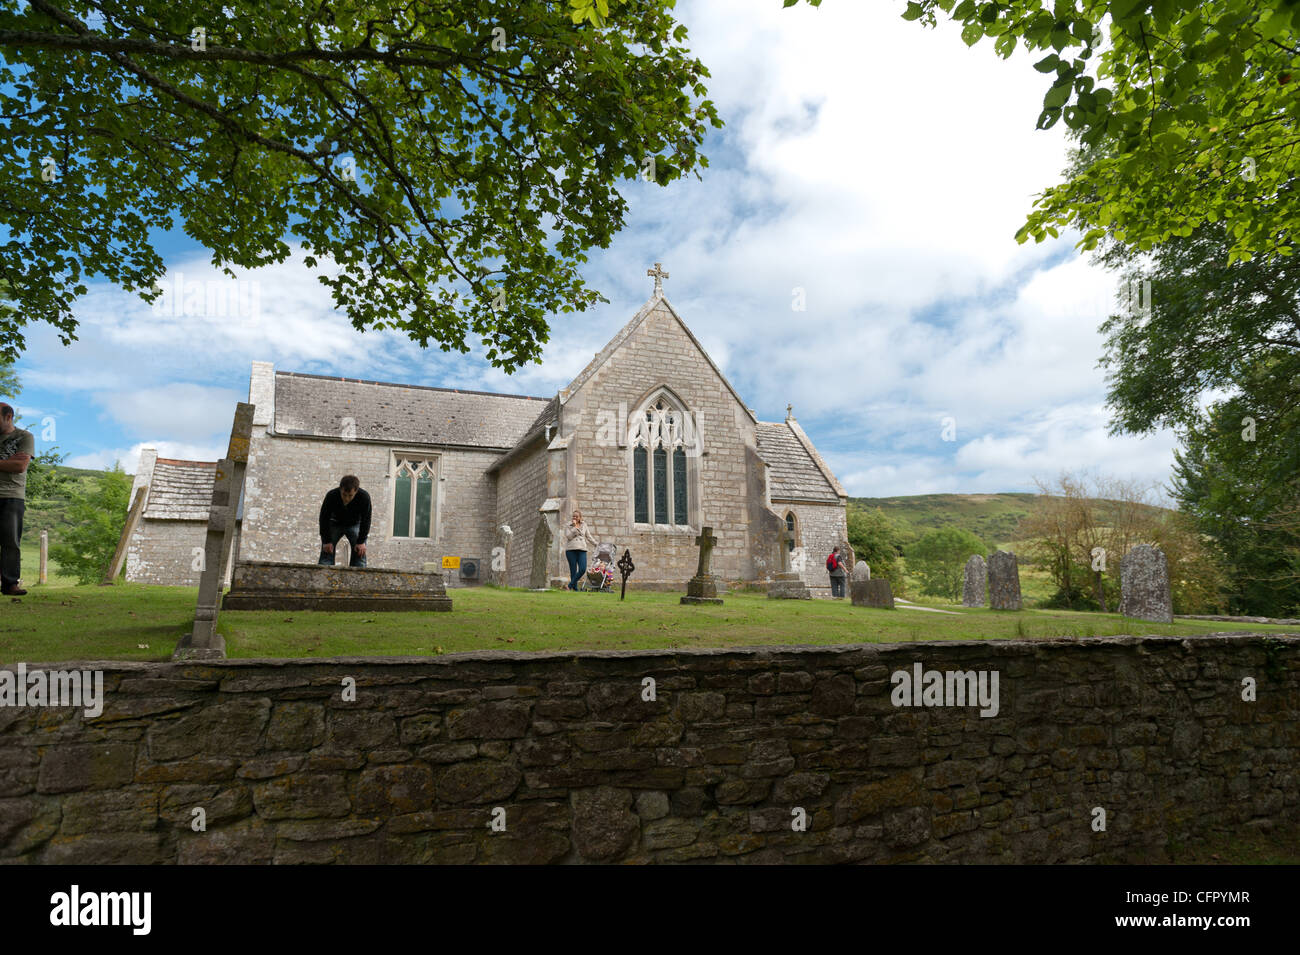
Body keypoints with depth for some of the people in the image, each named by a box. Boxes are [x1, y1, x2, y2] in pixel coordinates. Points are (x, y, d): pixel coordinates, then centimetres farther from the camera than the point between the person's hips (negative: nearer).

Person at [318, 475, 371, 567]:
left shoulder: (364, 497, -31)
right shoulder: (331, 496, -30)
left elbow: (365, 520, -19)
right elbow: (324, 519, -19)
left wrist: (361, 542, -19)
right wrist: (327, 541, -18)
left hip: (355, 524, 0)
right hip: (334, 524, 0)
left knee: (360, 554, -13)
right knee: (326, 552, -10)